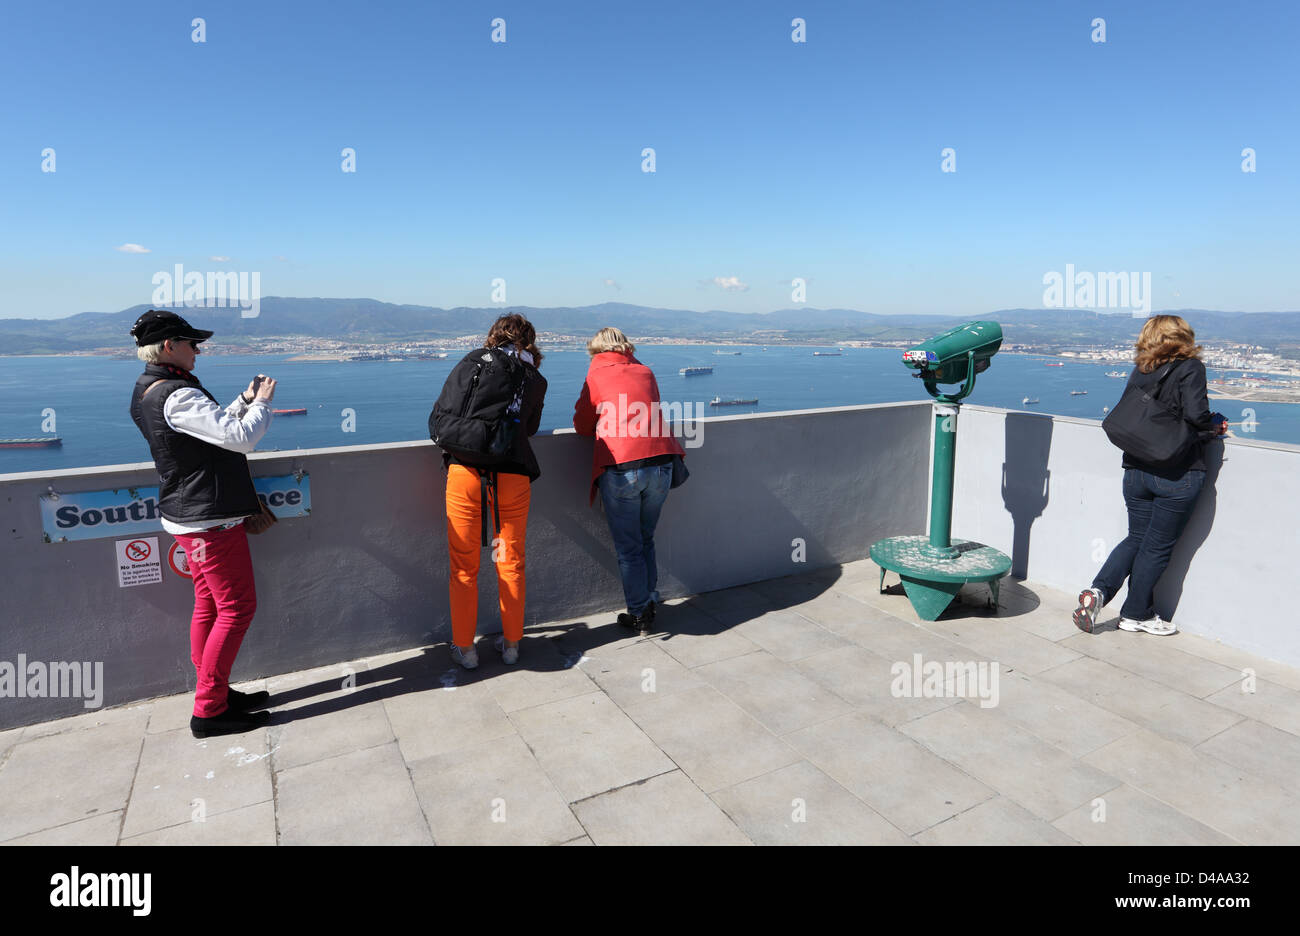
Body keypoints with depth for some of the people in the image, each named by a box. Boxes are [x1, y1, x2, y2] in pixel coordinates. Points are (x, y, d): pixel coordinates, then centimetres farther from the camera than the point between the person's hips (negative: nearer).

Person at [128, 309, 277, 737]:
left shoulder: (147, 391, 11)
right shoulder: (178, 397, -22)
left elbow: (214, 430, 18)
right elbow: (241, 437, -26)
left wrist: (246, 400, 11)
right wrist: (262, 402, -9)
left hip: (189, 516, 10)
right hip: (210, 518, -10)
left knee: (209, 605, 16)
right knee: (237, 607, -2)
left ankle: (215, 694, 28)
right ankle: (209, 711, 6)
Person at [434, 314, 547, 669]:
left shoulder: (472, 363, 7)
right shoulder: (535, 380, 12)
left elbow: (438, 418, 4)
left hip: (465, 473, -1)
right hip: (512, 477, 1)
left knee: (463, 567, 10)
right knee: (511, 564, 14)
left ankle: (464, 648, 20)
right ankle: (511, 644, 25)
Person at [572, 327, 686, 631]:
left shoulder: (595, 376, 6)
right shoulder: (645, 372, 15)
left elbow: (582, 426, 12)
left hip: (620, 468, -4)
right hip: (661, 464, 4)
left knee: (628, 548, 9)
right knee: (645, 540, 21)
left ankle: (639, 613, 15)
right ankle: (649, 601, 24)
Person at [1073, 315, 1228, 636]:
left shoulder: (1139, 370, 8)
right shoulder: (1190, 367, -7)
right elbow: (1196, 415, -18)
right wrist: (1213, 429, 5)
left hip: (1136, 471, 5)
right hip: (1178, 475, -5)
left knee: (1136, 538, 17)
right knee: (1158, 546, 7)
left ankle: (1098, 590, 0)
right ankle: (1135, 614, 18)